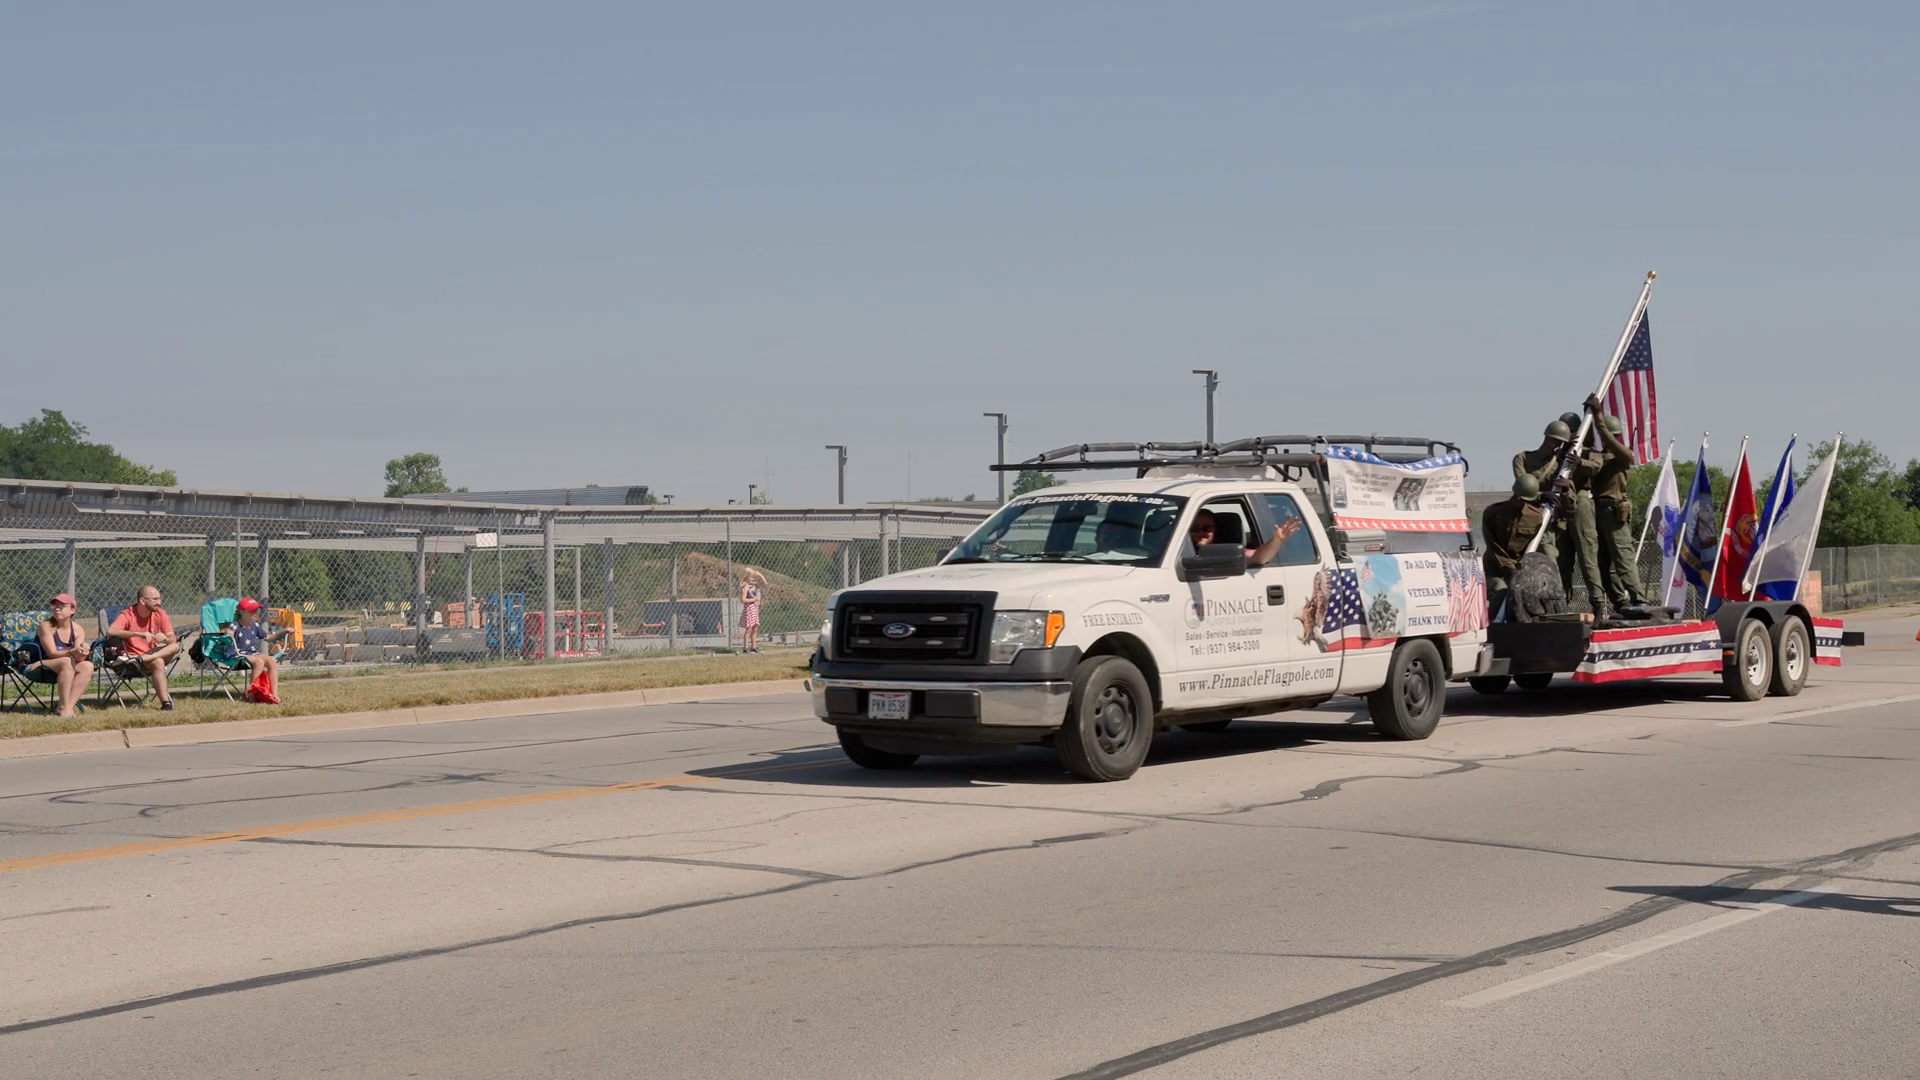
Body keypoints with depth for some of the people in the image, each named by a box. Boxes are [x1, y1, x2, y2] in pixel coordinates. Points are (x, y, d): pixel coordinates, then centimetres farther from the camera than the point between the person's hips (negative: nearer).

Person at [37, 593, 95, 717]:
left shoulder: (78, 630, -1)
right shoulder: (46, 626, -12)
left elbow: (79, 658, -10)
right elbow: (52, 653, -21)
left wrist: (81, 653, -35)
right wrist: (72, 652, -38)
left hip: (69, 666, 5)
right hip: (44, 665, -5)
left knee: (87, 666, -24)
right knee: (67, 661, -34)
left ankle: (69, 705, -30)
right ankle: (64, 707, -36)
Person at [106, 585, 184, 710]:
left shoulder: (160, 614, 2)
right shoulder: (127, 615, -12)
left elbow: (173, 638, -2)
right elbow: (110, 631, -31)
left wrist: (165, 638, -28)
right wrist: (139, 634, -38)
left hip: (152, 654, 6)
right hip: (131, 657, -6)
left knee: (175, 646, -21)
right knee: (158, 662, -34)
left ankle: (143, 659, -34)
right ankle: (165, 701, -36)